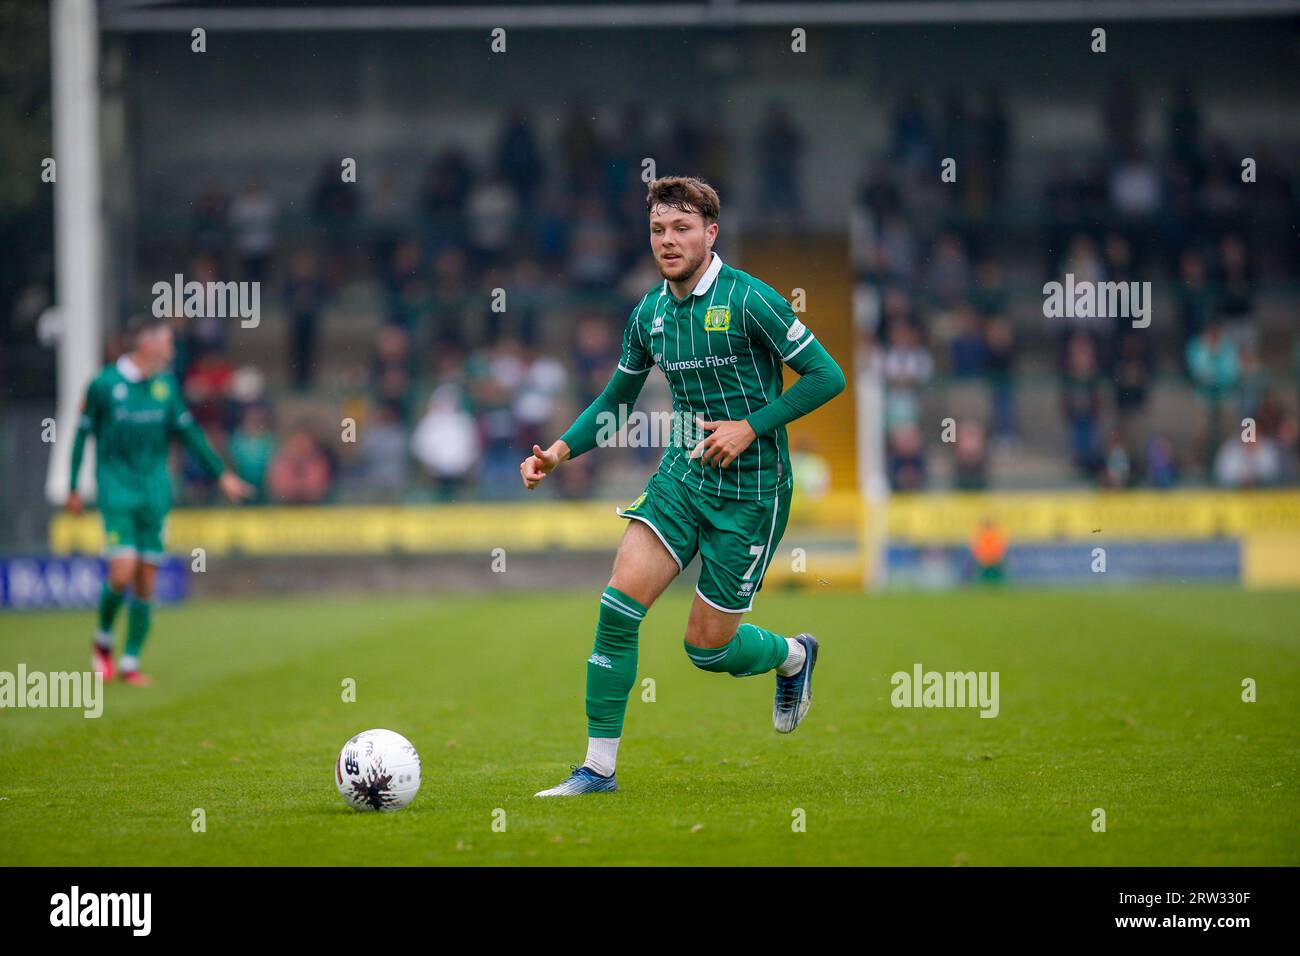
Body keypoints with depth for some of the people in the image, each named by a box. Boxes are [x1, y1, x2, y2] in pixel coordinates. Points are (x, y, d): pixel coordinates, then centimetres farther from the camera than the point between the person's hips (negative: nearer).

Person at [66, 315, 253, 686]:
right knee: (122, 571, -16)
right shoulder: (104, 384, -6)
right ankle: (103, 639, 9)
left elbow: (188, 430, 14)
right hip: (116, 489, -4)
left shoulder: (165, 384, 6)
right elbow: (82, 434, 1)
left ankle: (130, 662, 9)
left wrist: (221, 474, 13)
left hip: (154, 491, 4)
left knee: (146, 580, 1)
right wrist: (73, 489, 3)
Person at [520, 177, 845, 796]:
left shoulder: (748, 300, -14)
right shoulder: (650, 313, 5)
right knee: (621, 597, -14)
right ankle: (598, 766, -8)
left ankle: (793, 657, 35)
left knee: (707, 646, -1)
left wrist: (751, 427, -18)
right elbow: (615, 401, 18)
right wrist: (558, 452, 3)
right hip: (681, 473, 5)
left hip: (751, 489, -5)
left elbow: (826, 376, -11)